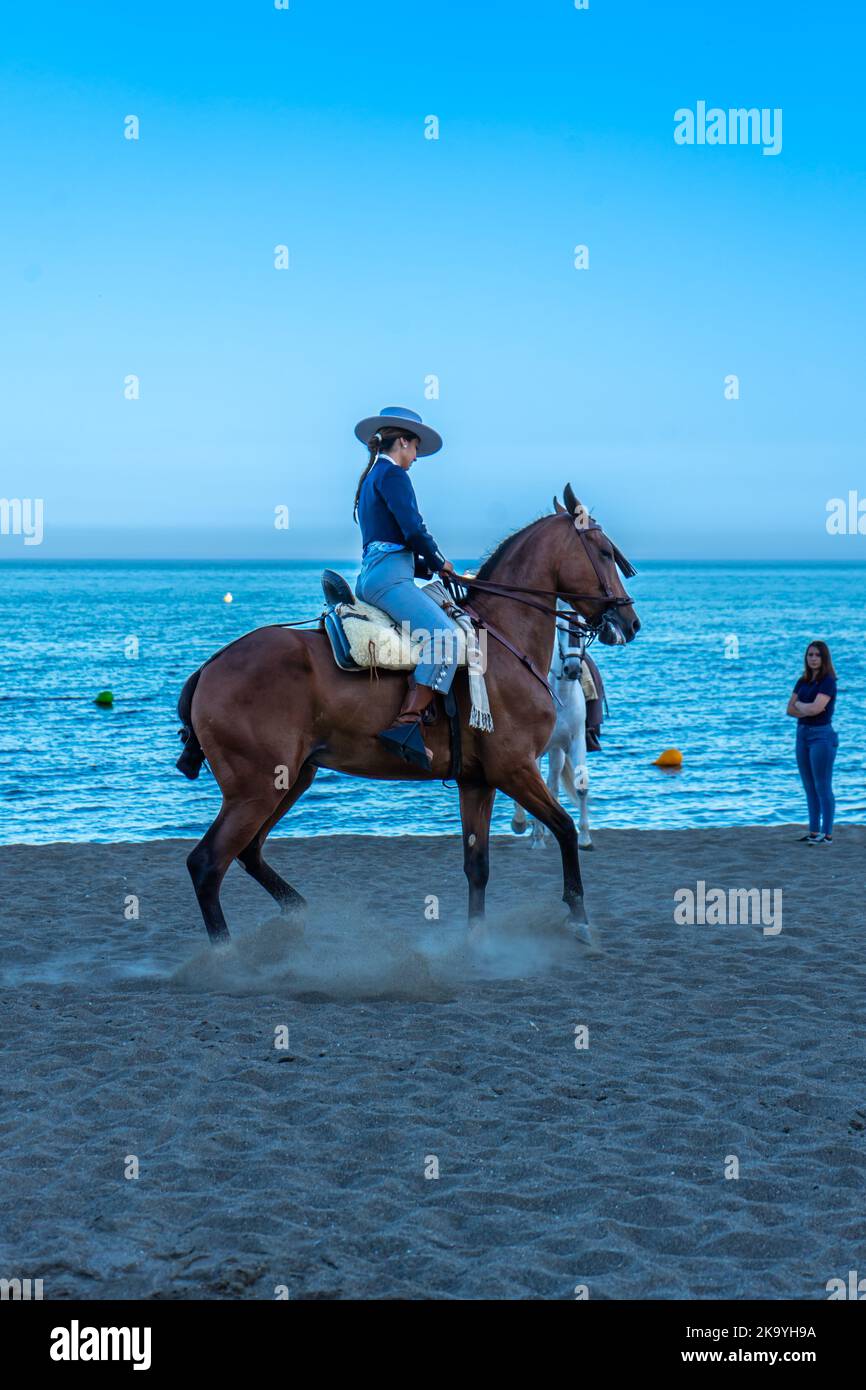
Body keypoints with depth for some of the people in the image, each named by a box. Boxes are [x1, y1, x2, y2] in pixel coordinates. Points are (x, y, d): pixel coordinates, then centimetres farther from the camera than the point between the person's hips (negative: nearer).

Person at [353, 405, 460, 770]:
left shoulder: (371, 478, 26)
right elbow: (413, 528, -14)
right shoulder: (393, 474, -4)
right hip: (389, 576, -11)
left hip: (371, 574, 11)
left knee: (443, 634, 17)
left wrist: (428, 568, 19)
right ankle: (405, 725, -32)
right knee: (446, 635, -22)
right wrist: (440, 563, 2)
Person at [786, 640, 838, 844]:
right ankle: (814, 832, 16)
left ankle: (827, 834, -3)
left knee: (823, 787, -6)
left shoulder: (828, 681, -10)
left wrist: (799, 705, -3)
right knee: (809, 787, 10)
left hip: (822, 735, -8)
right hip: (802, 734, 8)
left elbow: (816, 708, -21)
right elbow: (790, 709, 6)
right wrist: (807, 709, -11)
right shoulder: (803, 681, 11)